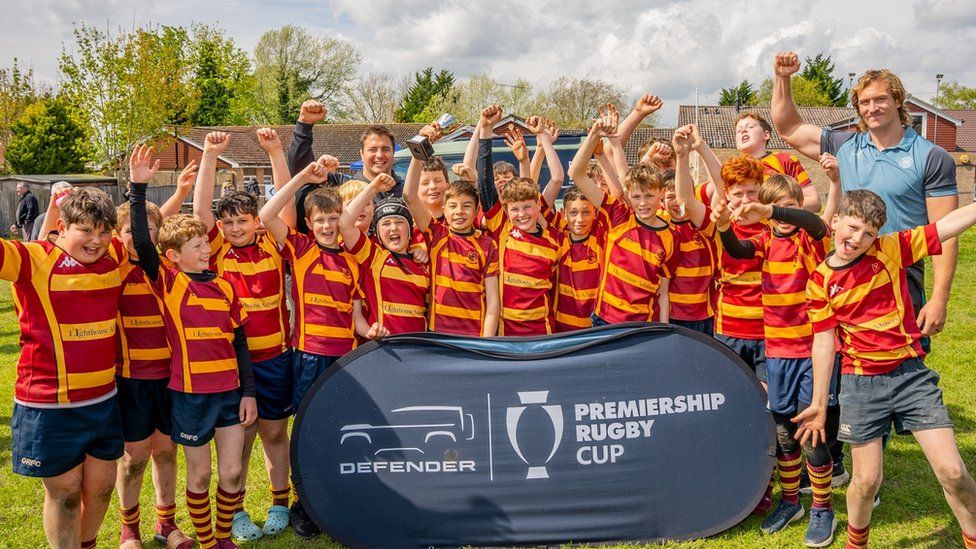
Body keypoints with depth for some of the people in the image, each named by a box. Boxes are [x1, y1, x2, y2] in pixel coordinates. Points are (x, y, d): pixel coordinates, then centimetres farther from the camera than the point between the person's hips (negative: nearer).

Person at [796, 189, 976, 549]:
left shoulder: (891, 250, -3)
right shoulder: (820, 282, -3)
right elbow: (824, 342, -1)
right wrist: (819, 403, -2)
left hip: (911, 374, 1)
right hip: (861, 384, 0)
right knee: (867, 480, 5)